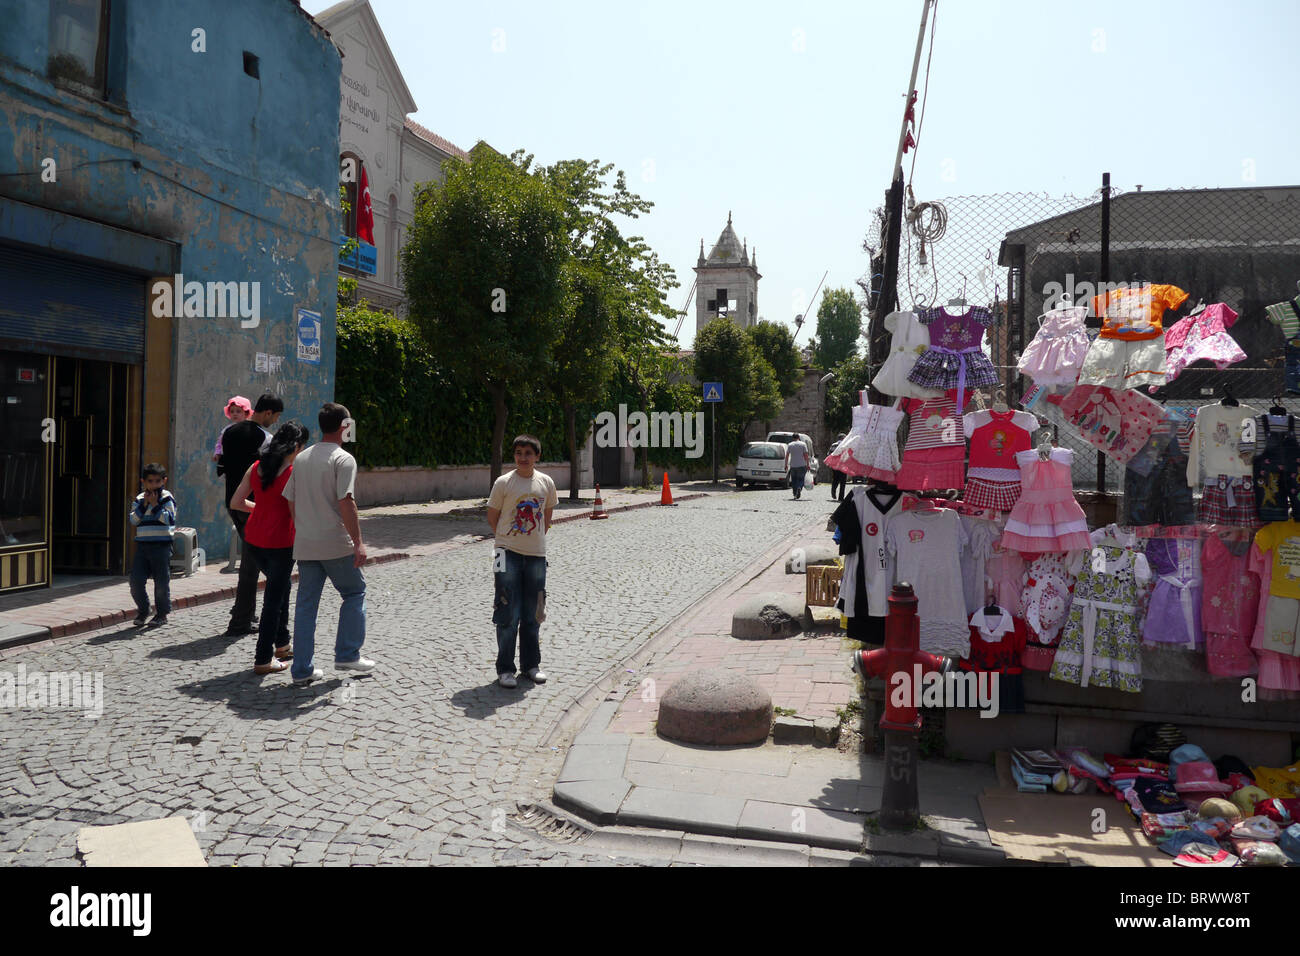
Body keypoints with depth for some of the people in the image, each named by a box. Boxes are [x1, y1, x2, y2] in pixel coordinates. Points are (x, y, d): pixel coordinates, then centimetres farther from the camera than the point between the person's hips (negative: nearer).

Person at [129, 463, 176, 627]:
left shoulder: (167, 498, -1)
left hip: (161, 545, -4)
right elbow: (133, 519, 0)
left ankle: (162, 613, 14)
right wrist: (145, 504, -9)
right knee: (136, 580, -1)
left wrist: (155, 505, -14)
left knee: (162, 581, 0)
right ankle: (143, 610, 18)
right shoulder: (139, 499, 10)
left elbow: (169, 519, -13)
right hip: (142, 544, 4)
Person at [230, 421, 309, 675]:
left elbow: (235, 503, 8)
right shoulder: (294, 473, -14)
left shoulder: (256, 467, 5)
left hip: (254, 537, 7)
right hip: (280, 542, -7)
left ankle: (281, 644, 34)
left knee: (282, 585, 25)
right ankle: (263, 660, 9)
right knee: (275, 597, 4)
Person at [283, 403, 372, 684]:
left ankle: (302, 669, 13)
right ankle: (347, 655, 13)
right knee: (354, 593, 12)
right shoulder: (343, 459, -11)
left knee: (305, 604, 10)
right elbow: (345, 503, -19)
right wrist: (358, 542, -18)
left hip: (304, 544, 6)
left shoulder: (301, 458, 11)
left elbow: (290, 501, 14)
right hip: (335, 544, -6)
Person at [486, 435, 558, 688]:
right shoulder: (503, 482, -6)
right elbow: (492, 516, 3)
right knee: (508, 613, -2)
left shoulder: (546, 483, 3)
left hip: (536, 554, 3)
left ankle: (531, 664, 25)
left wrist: (536, 539, 12)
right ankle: (505, 668, 11)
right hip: (509, 554, -3)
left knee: (533, 613, 11)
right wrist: (508, 540, 6)